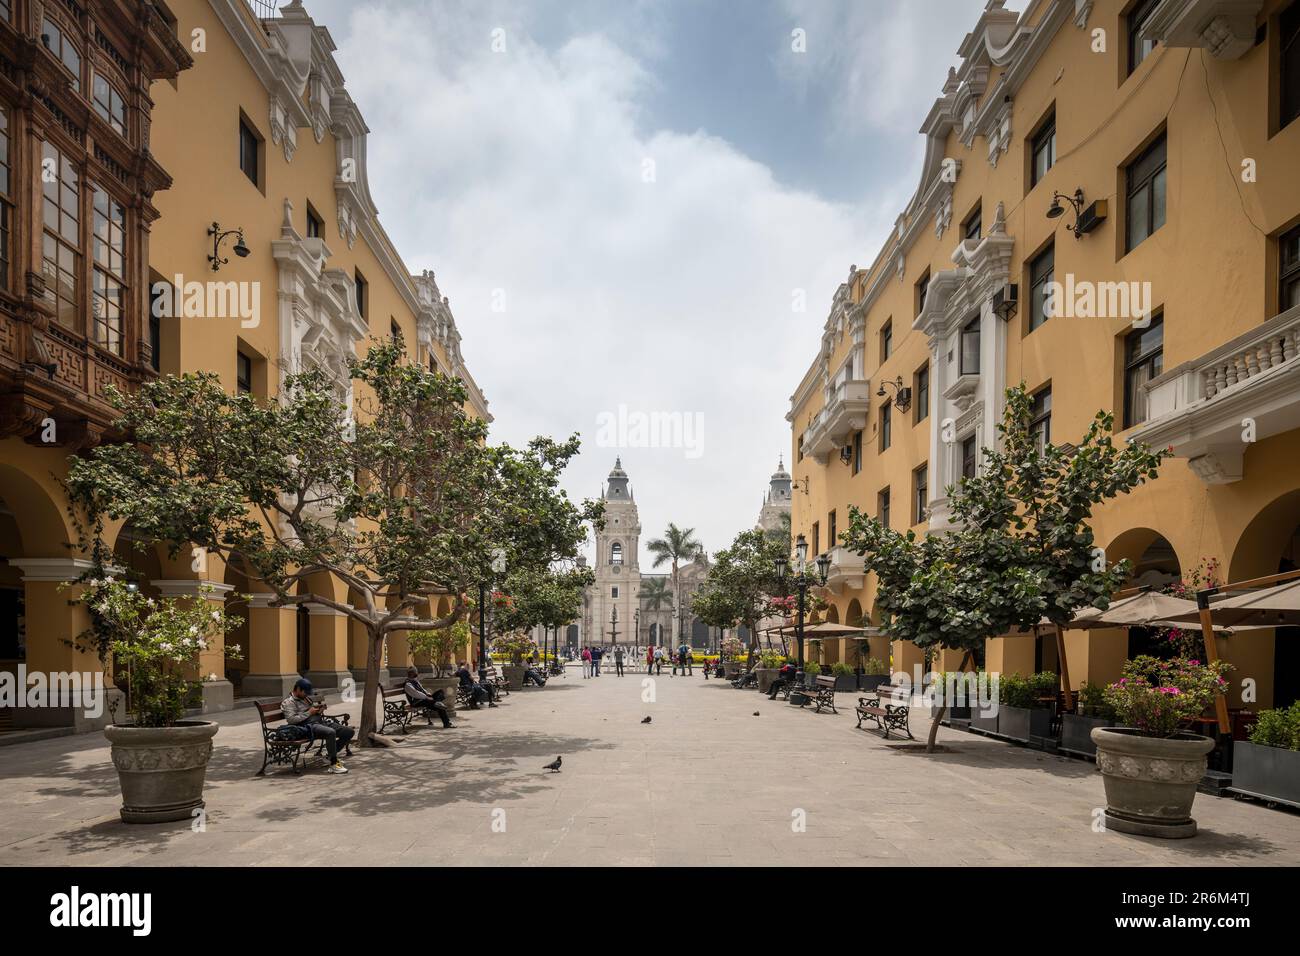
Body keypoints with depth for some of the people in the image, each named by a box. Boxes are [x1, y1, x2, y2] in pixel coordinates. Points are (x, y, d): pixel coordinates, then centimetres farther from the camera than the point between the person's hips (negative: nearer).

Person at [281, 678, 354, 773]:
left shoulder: (306, 698, 25)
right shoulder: (288, 702, 0)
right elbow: (291, 719, -14)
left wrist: (320, 710, 10)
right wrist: (309, 713, -11)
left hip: (321, 722, 9)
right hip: (309, 726, -9)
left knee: (349, 731, -3)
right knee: (331, 732, -39)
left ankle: (331, 753, 10)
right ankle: (334, 764, -31)